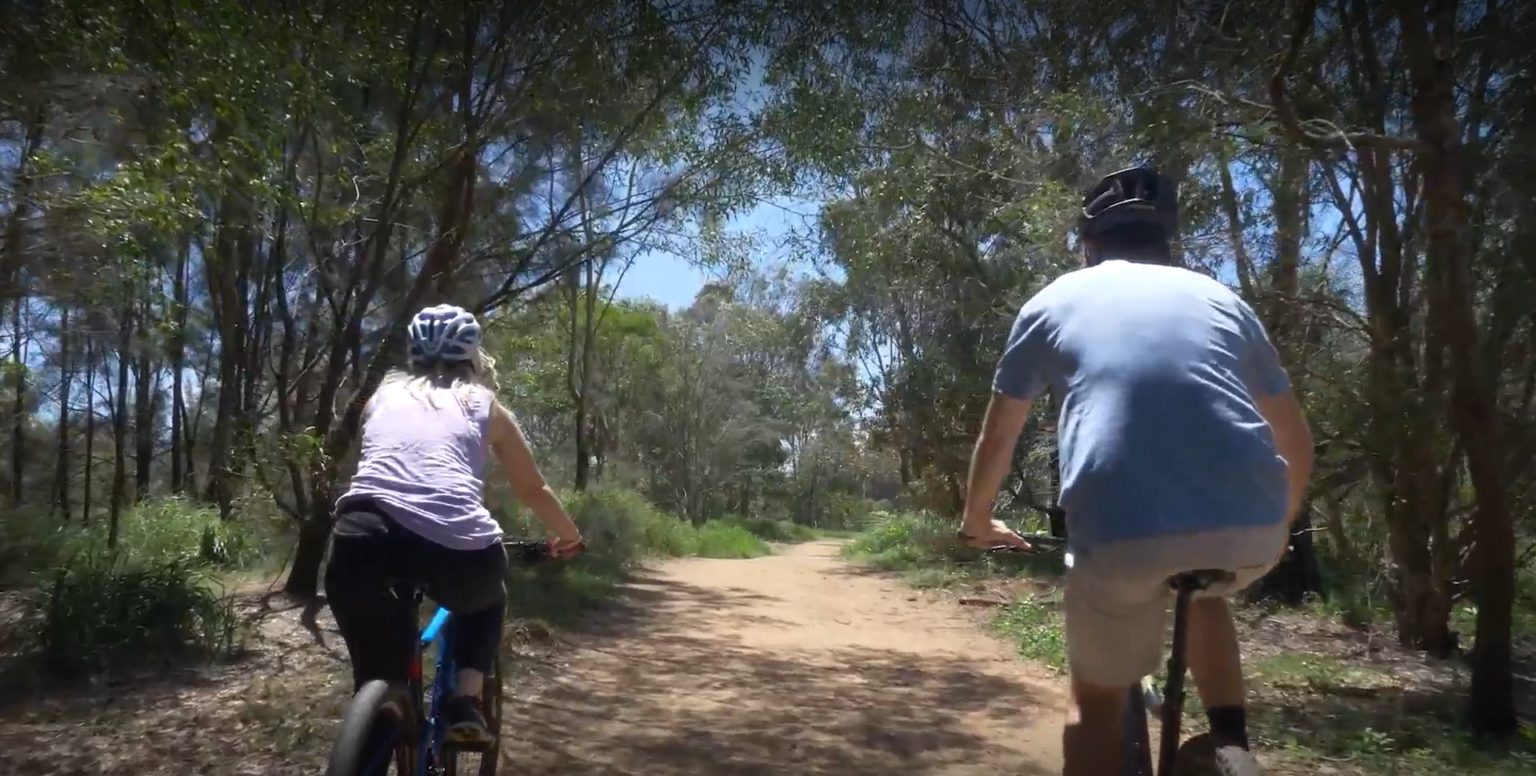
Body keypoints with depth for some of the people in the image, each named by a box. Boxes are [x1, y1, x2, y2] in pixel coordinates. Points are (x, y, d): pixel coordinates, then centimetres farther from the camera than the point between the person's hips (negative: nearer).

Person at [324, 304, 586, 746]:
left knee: (376, 685, 22)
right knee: (486, 600, 34)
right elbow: (533, 491, 33)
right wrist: (569, 534, 52)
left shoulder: (386, 394, 29)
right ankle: (466, 702, 14)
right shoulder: (482, 402, 24)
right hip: (456, 546, -1)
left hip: (363, 538, 1)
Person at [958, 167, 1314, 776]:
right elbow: (1295, 437, 32)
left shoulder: (1053, 302, 20)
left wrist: (978, 520, 43)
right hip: (1252, 527, 3)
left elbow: (997, 438, 25)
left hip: (1122, 530, -2)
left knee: (1096, 701, 21)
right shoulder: (1219, 298, 25)